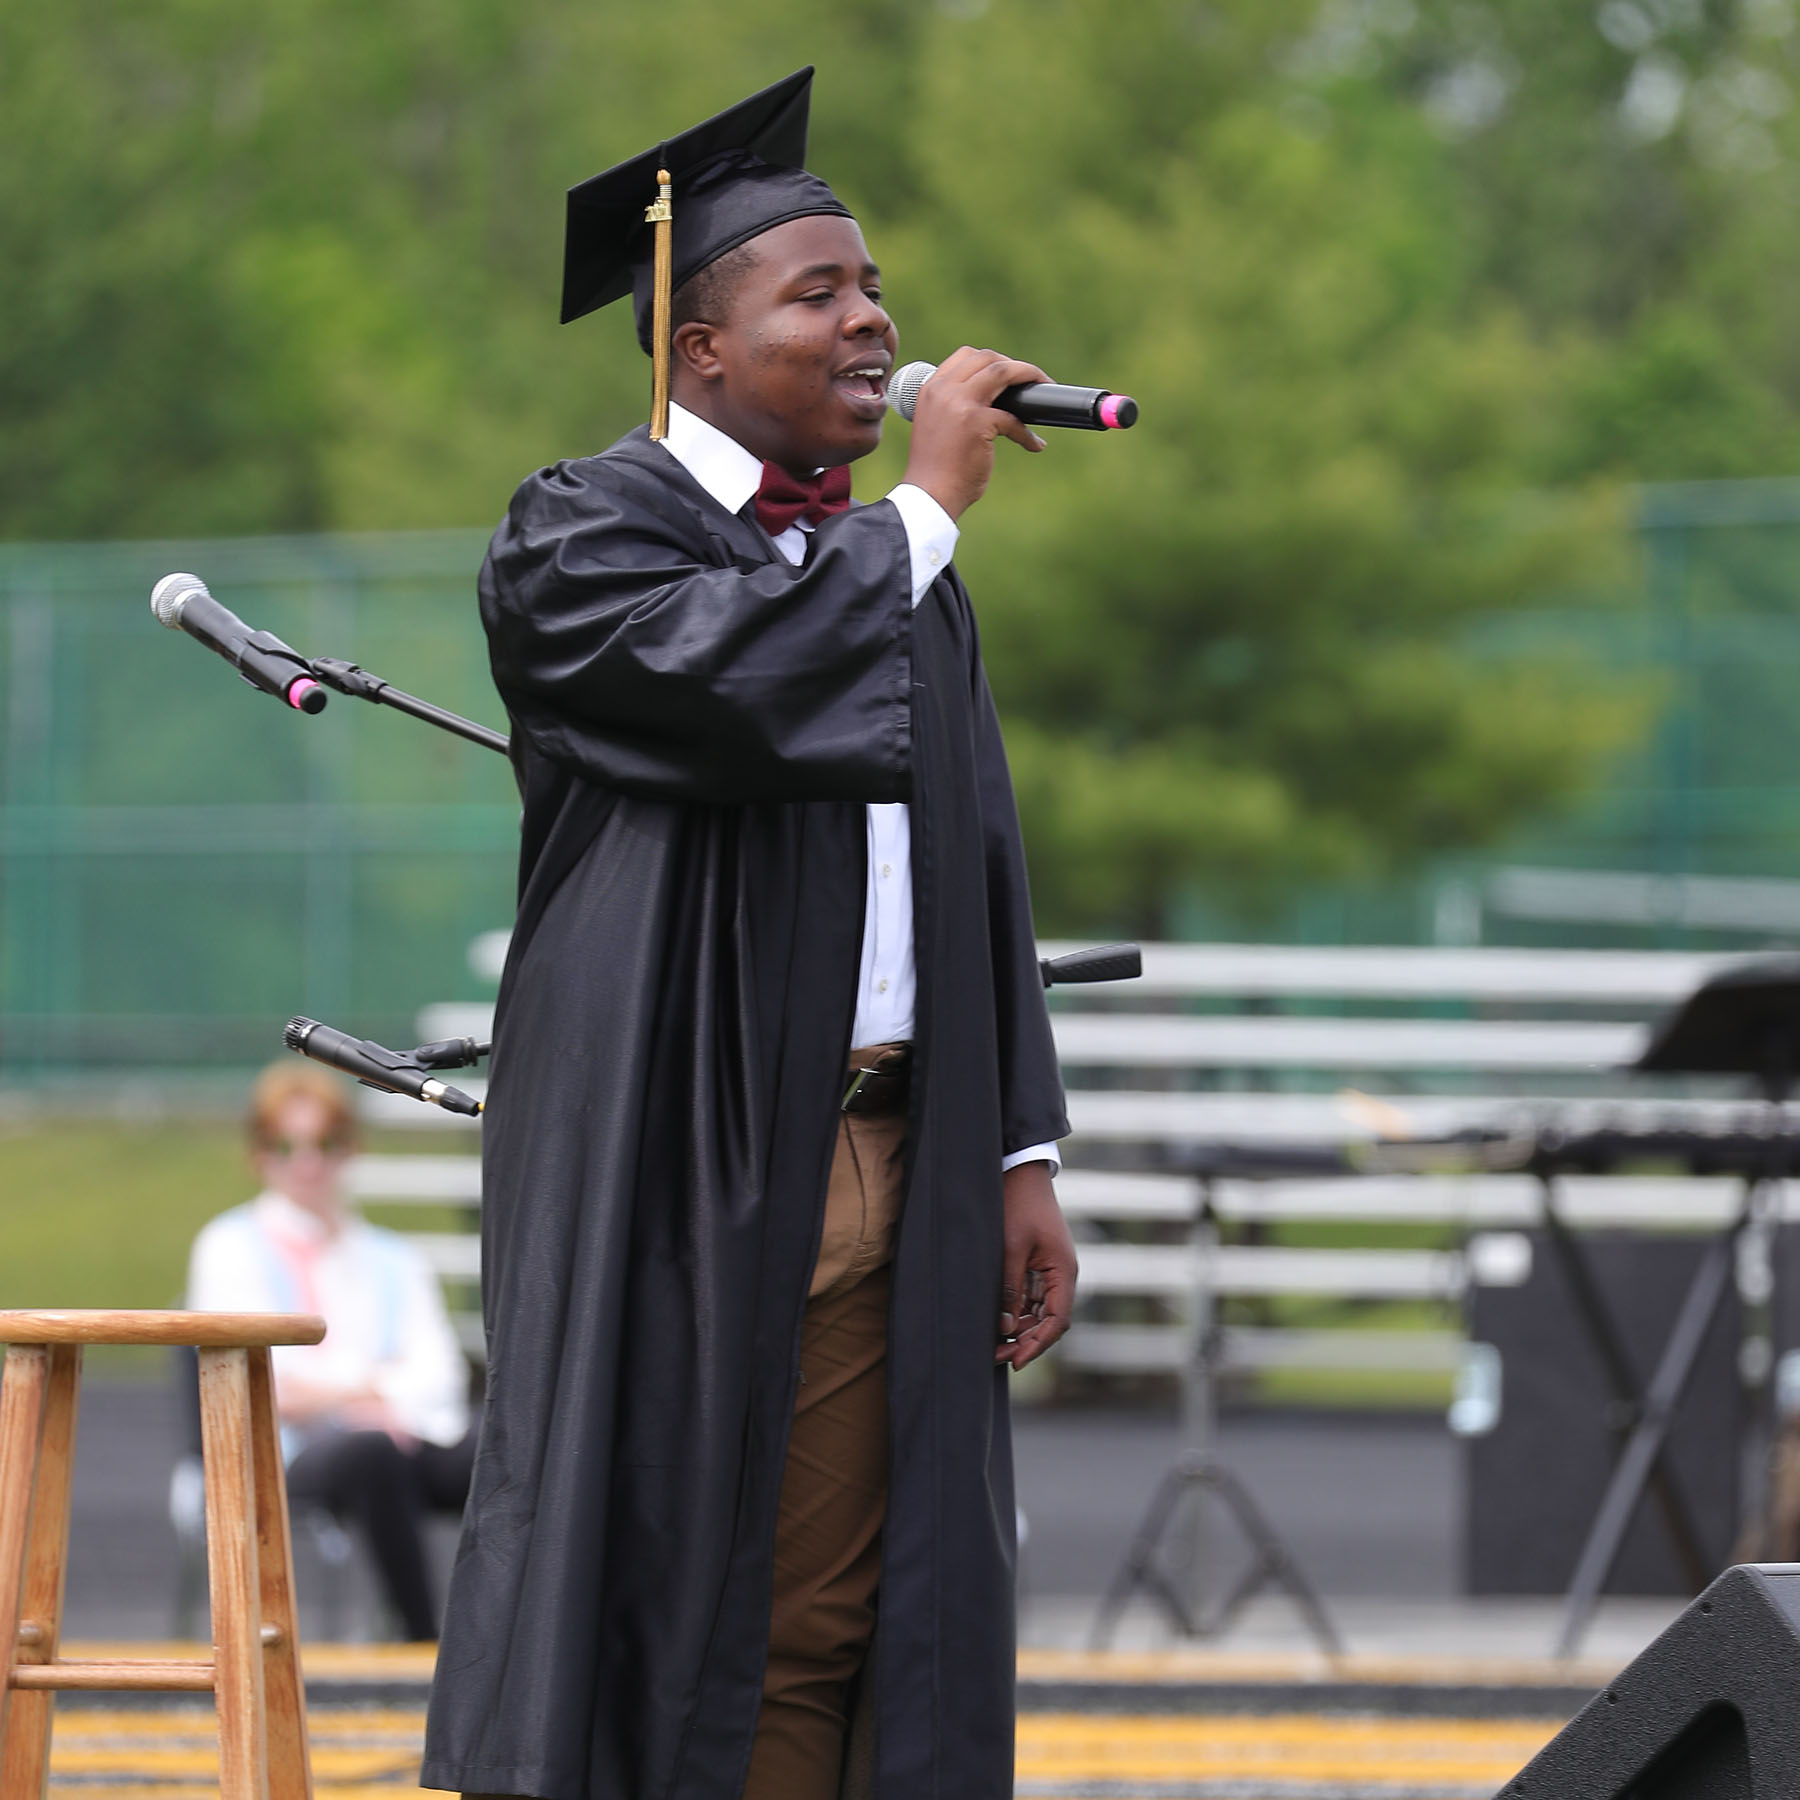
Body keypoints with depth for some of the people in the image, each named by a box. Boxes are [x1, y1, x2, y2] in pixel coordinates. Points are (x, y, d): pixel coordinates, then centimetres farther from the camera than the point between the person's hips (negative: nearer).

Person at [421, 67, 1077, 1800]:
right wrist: (925, 501, -7)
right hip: (681, 1164, -6)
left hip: (884, 1170, 6)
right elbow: (751, 674, -21)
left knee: (820, 1646, 2)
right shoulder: (579, 533, -1)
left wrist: (1020, 1152, 10)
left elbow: (984, 876, 19)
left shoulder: (901, 568, 20)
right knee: (639, 1598, -7)